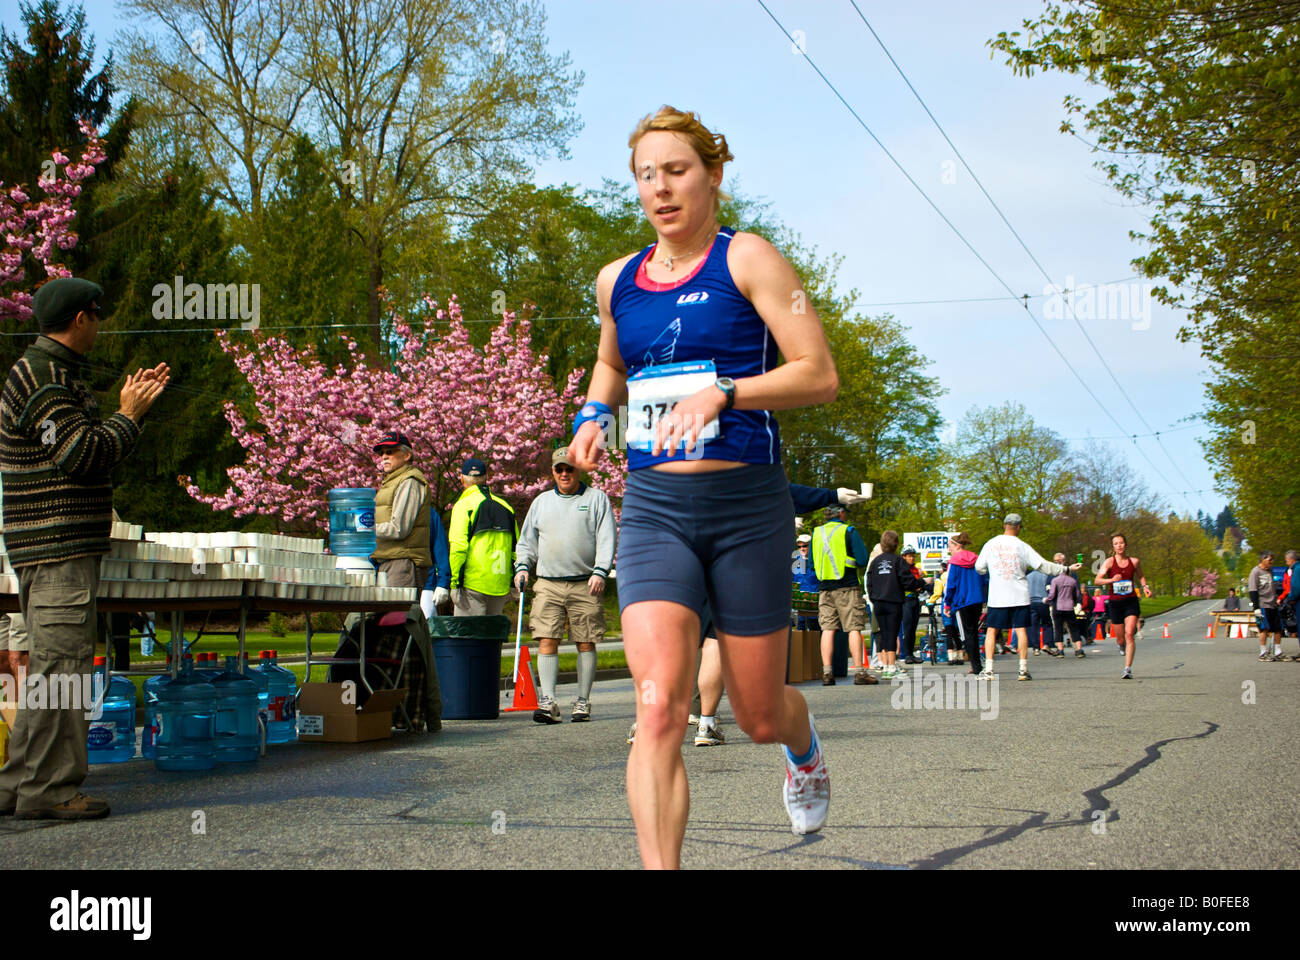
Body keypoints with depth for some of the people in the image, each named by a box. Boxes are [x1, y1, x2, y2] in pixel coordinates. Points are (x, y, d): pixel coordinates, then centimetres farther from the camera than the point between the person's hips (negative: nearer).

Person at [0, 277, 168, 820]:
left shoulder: (55, 374, 21)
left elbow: (84, 449, 23)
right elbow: (82, 454, -21)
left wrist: (132, 407, 18)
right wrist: (128, 416, -8)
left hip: (62, 548, 11)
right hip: (57, 549, -11)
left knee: (50, 667, 13)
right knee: (62, 664, -10)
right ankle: (48, 790, -7)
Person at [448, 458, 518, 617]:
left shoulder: (464, 505, -4)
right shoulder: (506, 507, 13)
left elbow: (458, 547, -13)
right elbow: (516, 548, 12)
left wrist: (453, 582, -9)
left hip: (473, 584, -5)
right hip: (501, 585, 5)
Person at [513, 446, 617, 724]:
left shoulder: (596, 498, 8)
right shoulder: (542, 501, 19)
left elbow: (606, 539, 0)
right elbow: (527, 540, 23)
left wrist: (600, 572, -12)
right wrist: (522, 567, 6)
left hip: (586, 586, -2)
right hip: (548, 585, 2)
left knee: (586, 643, 0)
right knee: (547, 641, -8)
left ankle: (583, 701, 7)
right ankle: (548, 701, -10)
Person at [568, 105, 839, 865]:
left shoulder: (747, 259, -3)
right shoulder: (617, 281, 11)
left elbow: (820, 375, -9)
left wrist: (722, 393, -21)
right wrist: (594, 414, 11)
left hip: (748, 504, -3)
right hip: (653, 508, 3)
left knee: (759, 716, 10)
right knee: (659, 710, -18)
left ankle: (805, 747, 49)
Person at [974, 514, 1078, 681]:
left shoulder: (991, 544, 2)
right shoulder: (1022, 546, -2)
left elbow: (979, 567, 7)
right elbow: (1042, 565, -2)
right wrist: (1066, 568, 6)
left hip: (997, 597, 1)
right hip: (1019, 596, -1)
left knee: (992, 630, 6)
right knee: (1021, 630, 3)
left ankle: (988, 669, -3)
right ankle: (1023, 670, -1)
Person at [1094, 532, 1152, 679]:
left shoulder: (1134, 561, 4)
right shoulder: (1109, 562, -3)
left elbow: (1140, 576, 24)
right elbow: (1097, 580, -10)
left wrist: (1145, 587, 5)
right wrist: (1111, 580, -26)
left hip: (1131, 601, 0)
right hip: (1115, 602, 0)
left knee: (1129, 634, -16)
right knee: (1120, 638, 7)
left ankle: (1128, 669, -14)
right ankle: (1123, 647, 47)